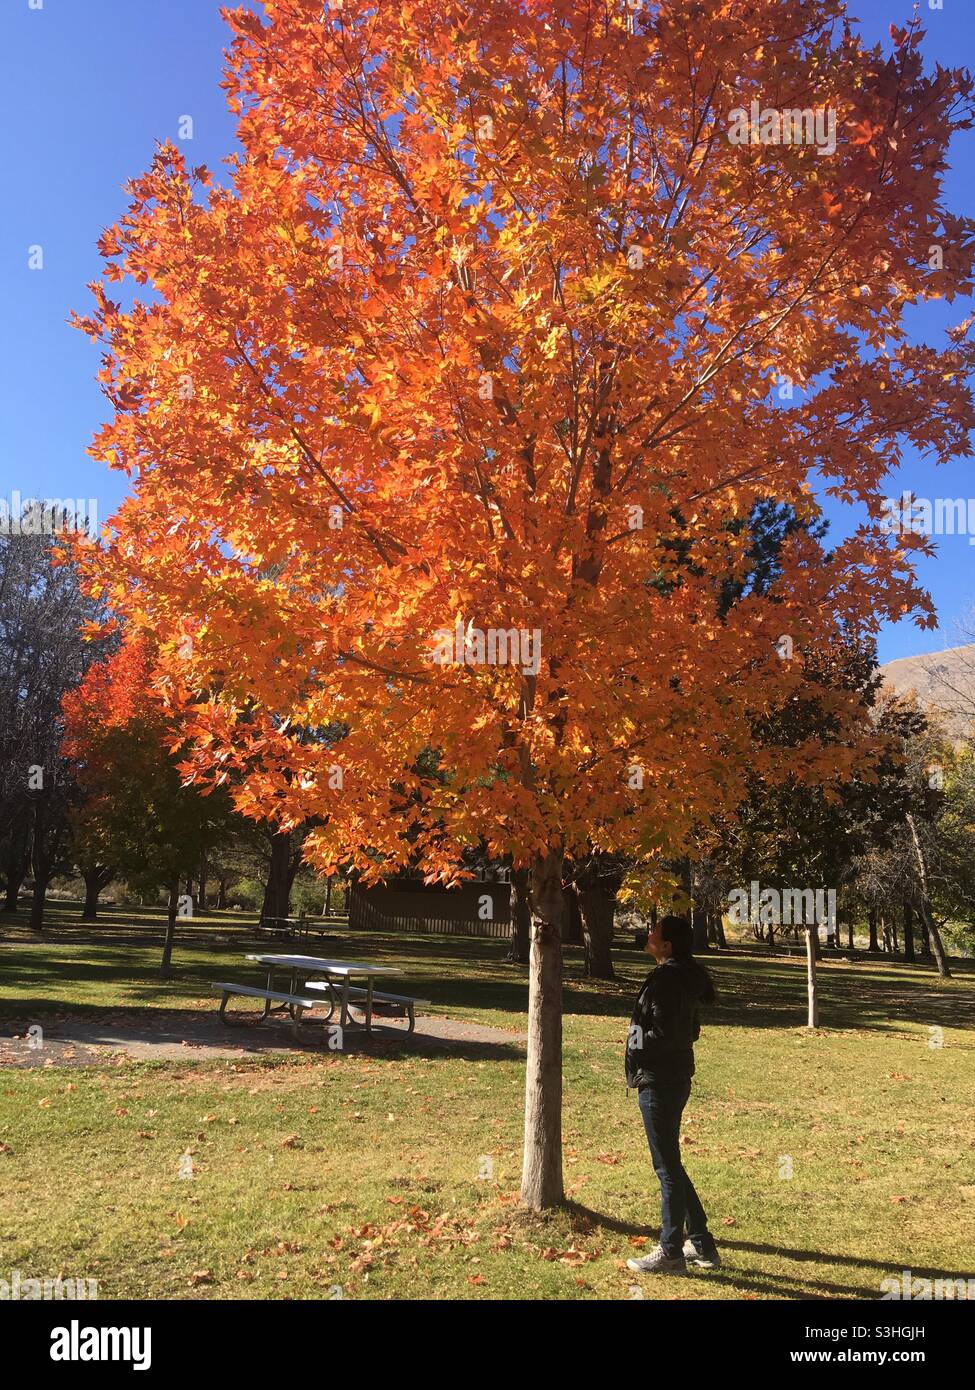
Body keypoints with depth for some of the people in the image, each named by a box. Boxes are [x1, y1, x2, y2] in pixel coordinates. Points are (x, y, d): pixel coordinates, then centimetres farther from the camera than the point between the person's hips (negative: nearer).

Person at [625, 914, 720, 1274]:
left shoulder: (667, 980, -20)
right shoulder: (684, 976, 10)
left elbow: (664, 1036, -25)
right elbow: (691, 1030, 18)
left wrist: (636, 1043, -8)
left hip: (660, 1082, -10)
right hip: (675, 1077, 10)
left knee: (667, 1167, 2)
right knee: (670, 1164, 20)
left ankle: (670, 1253, 15)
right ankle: (701, 1245, 29)